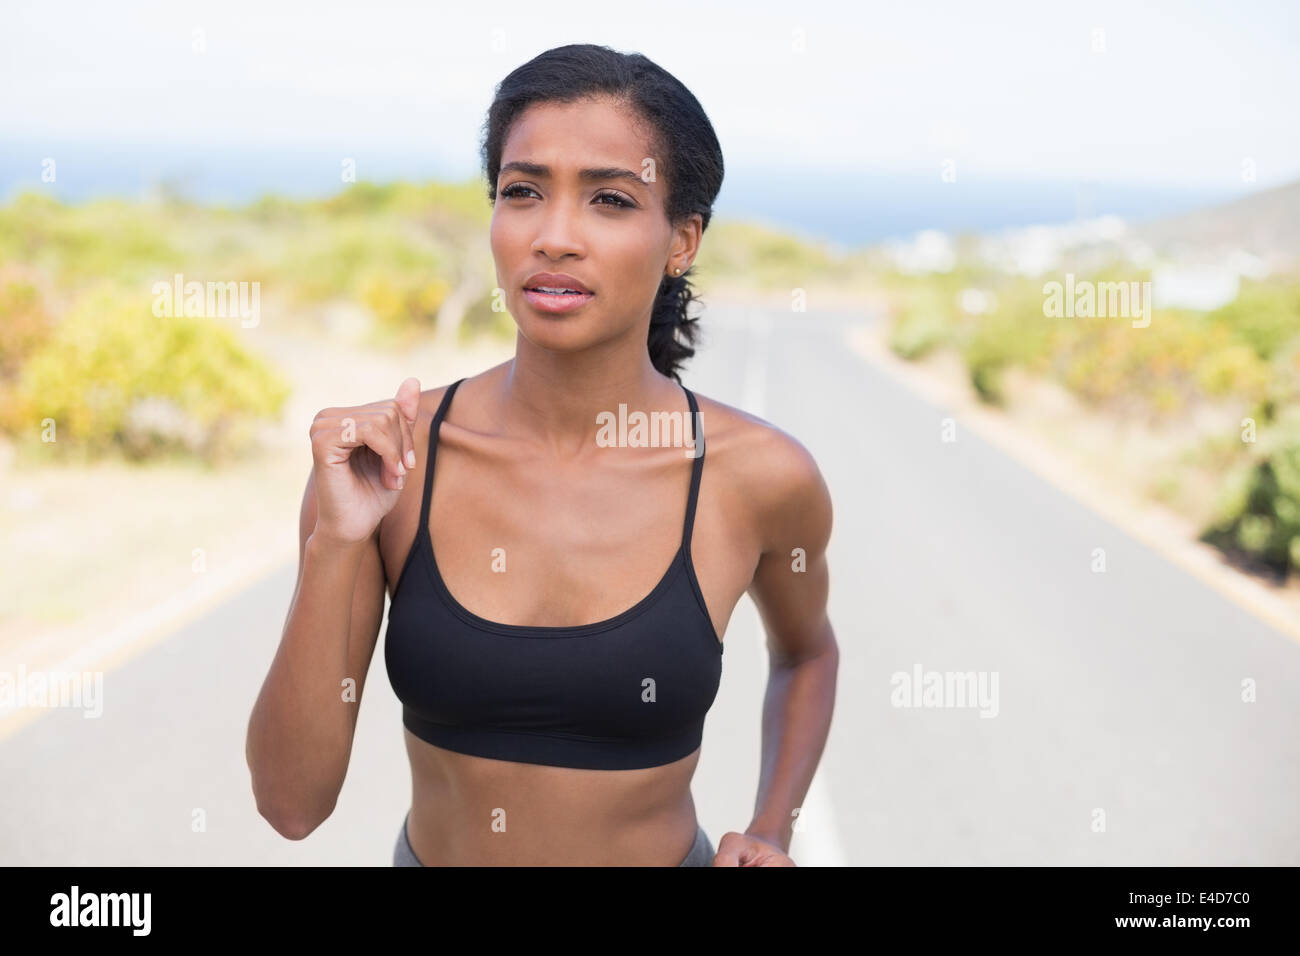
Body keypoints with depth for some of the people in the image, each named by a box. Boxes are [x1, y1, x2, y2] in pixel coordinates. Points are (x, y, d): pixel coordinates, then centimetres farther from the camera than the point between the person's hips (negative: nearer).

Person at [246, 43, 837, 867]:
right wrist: (334, 545, -26)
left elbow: (806, 653, 6)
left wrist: (772, 835, -7)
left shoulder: (760, 475, -16)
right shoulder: (381, 452, -15)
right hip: (431, 848, 1)